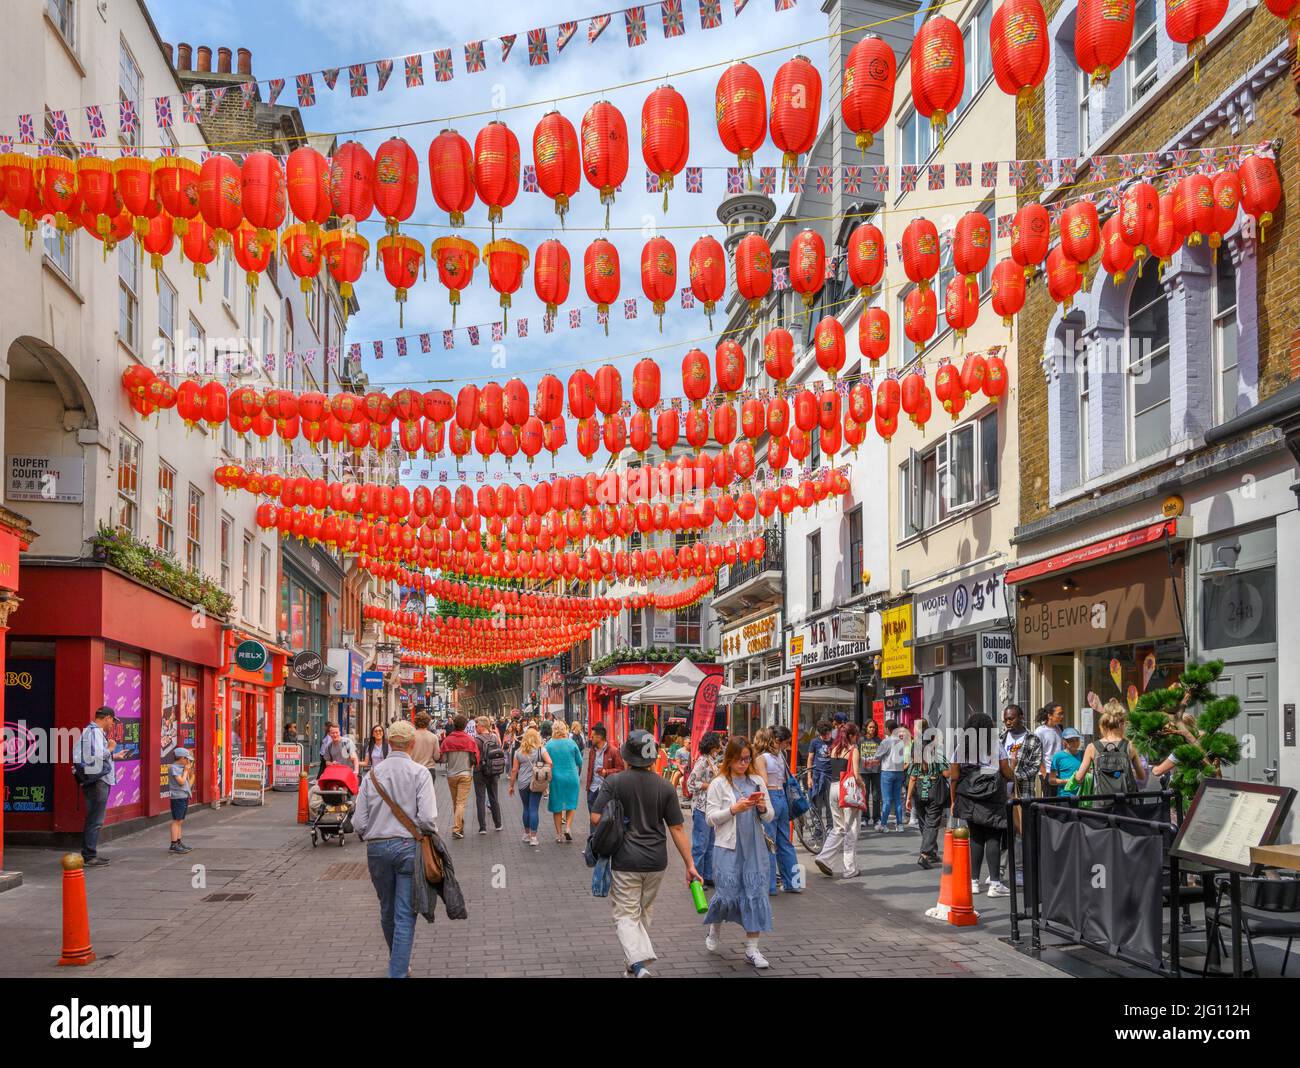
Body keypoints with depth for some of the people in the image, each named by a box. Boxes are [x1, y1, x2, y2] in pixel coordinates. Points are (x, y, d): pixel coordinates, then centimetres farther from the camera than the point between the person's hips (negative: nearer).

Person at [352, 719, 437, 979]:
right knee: (405, 915, 1)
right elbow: (428, 818, -16)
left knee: (387, 911, 19)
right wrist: (431, 835, 4)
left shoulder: (372, 774, 1)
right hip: (408, 846, -4)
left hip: (376, 848, 4)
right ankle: (399, 972, -3)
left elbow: (359, 821, 0)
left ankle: (398, 963, 37)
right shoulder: (419, 773, -9)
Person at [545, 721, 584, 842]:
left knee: (557, 807, 10)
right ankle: (568, 827, -3)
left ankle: (559, 834, 13)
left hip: (555, 778, 0)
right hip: (571, 777, 0)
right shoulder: (571, 743, -5)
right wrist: (579, 773, 22)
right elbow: (579, 761, 3)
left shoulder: (549, 745, -7)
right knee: (571, 804, 15)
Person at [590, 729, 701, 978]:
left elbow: (595, 818, -12)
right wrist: (690, 865, 1)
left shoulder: (614, 782, -9)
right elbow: (677, 829, -3)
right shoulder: (665, 787, -3)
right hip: (656, 861, 3)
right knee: (645, 913, 20)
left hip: (625, 860, -3)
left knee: (626, 915, 2)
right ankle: (638, 962, 30)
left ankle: (639, 963, -18)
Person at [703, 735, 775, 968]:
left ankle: (752, 949, 5)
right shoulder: (719, 783, -2)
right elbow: (711, 818, -5)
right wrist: (734, 810, -17)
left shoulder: (758, 781, 9)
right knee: (728, 894, -4)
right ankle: (714, 931, 27)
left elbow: (770, 817, 13)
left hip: (755, 847, 3)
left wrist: (763, 809, -9)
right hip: (728, 848, -3)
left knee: (755, 893, -1)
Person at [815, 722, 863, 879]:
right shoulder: (853, 750, -8)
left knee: (837, 829, 15)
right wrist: (863, 786, 4)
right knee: (850, 830, 4)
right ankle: (850, 869, 8)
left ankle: (824, 858, -4)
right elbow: (856, 775, -15)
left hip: (835, 788, 6)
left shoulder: (834, 749, 10)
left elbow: (834, 771, 12)